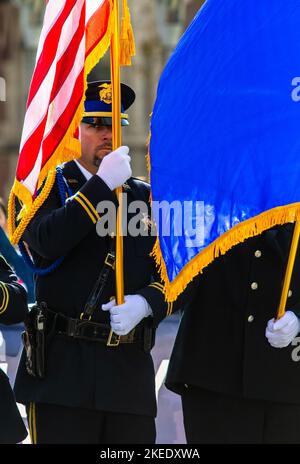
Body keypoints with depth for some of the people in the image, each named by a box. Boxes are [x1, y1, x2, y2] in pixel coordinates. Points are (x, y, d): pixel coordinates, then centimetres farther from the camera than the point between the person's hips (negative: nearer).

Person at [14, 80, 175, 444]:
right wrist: (102, 185, -18)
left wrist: (145, 304, -10)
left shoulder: (144, 196, 16)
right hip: (63, 371, -4)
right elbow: (46, 241, -16)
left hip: (132, 372, 4)